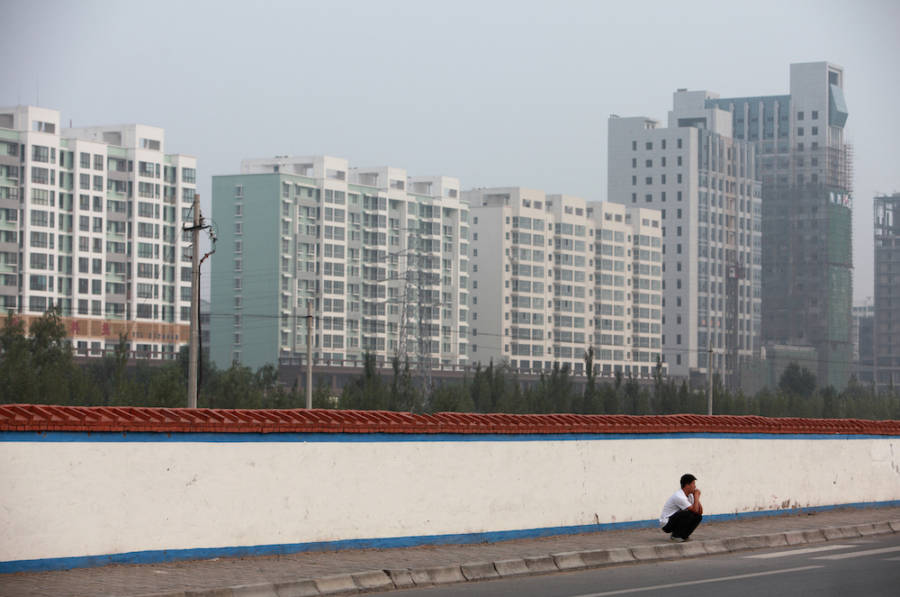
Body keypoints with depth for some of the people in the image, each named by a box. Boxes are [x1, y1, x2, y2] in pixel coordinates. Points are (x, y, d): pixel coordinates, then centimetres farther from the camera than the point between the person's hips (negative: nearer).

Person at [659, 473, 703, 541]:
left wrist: (698, 504, -14)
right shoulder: (679, 497, -26)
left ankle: (683, 535, 5)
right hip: (666, 524, -9)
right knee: (688, 514, -30)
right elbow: (694, 510, -28)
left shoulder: (689, 495, 3)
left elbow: (700, 512, 6)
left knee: (698, 516, -4)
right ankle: (676, 535, -13)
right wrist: (696, 495, -20)